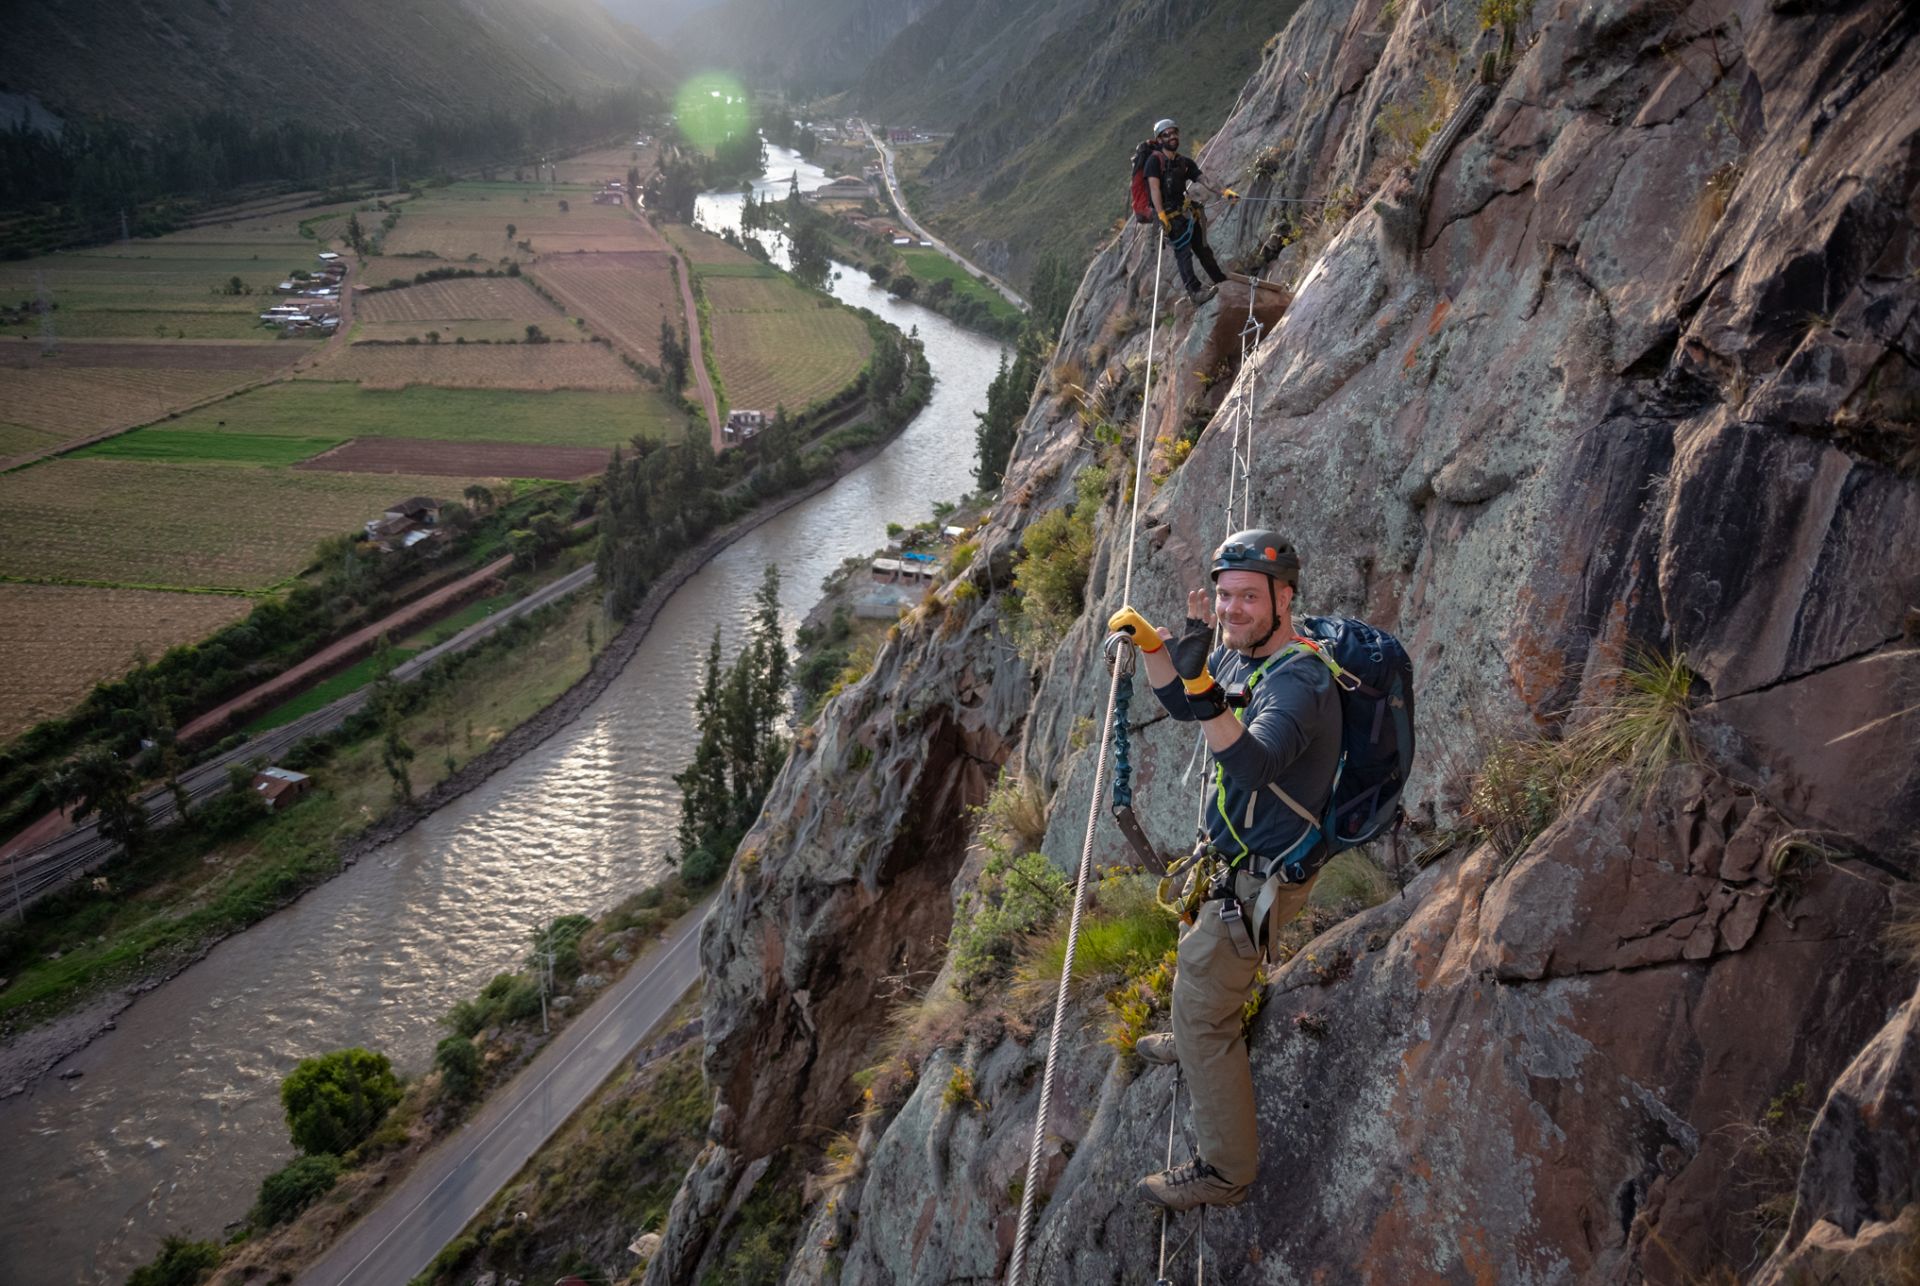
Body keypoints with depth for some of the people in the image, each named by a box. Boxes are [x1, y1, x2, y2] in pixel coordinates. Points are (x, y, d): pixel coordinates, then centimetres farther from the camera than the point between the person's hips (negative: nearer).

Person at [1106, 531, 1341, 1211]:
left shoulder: (1298, 680, -31)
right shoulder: (1240, 655, -2)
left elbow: (1253, 766, -47)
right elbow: (1182, 706, 10)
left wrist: (1203, 685, -61)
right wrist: (1151, 644, -7)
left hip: (1259, 880, -10)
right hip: (1233, 858, 10)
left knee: (1199, 1013, -1)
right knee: (1196, 948, 34)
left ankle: (1226, 1169, 13)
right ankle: (1198, 1043, 62)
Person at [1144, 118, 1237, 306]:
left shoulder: (1185, 162, 12)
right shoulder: (1155, 160, -7)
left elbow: (1204, 181, 5)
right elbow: (1154, 188, -16)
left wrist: (1223, 192, -10)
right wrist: (1161, 216, -26)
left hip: (1185, 211, 7)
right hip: (1169, 214, -7)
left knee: (1202, 248, 11)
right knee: (1183, 250, -16)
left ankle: (1222, 283, 20)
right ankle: (1194, 291, -21)